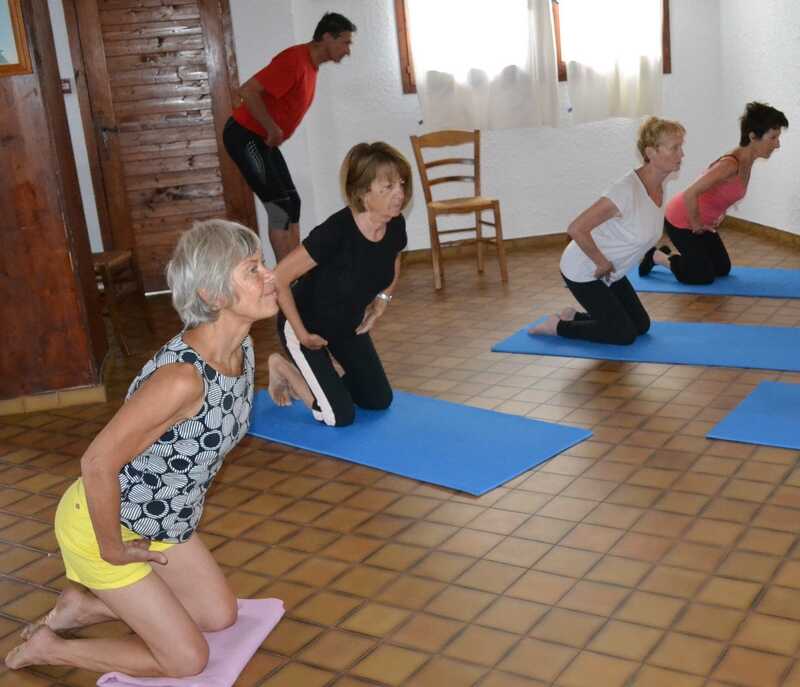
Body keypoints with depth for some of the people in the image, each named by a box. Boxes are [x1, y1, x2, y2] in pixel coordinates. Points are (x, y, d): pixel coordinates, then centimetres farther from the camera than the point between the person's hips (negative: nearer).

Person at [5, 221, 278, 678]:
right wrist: (113, 551, -19)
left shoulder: (242, 347, -9)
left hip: (160, 523, 8)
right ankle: (46, 648, 17)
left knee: (220, 616, 16)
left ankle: (84, 606, 26)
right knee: (188, 659, 2)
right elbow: (98, 462, -32)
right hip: (102, 525, -8)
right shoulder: (183, 376, -36)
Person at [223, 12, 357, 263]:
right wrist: (273, 130, -22)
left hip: (263, 140, 10)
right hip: (244, 136, -10)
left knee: (291, 203, 7)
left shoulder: (311, 64, 10)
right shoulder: (295, 60, -21)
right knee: (280, 206, -10)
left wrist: (276, 132, 10)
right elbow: (249, 91, -28)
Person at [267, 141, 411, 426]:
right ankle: (282, 368, 15)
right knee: (340, 415, -6)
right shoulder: (336, 232, -35)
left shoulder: (395, 226, -15)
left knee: (380, 400, 9)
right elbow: (279, 279, -28)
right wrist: (301, 333, -20)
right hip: (308, 323, -7)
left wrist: (381, 302, 1)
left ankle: (319, 378, 29)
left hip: (349, 323, 7)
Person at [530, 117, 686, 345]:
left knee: (641, 325, 12)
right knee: (624, 334, -4)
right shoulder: (627, 190, -31)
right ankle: (558, 326, 11)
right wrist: (602, 263, -21)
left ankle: (573, 316, 25)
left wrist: (608, 264, 11)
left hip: (610, 272, 8)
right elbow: (576, 229, -33)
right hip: (583, 271, -8)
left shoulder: (658, 188, -4)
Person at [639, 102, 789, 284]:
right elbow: (690, 194, -36)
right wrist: (696, 226, -21)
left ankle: (668, 254, 26)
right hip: (680, 220, -9)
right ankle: (655, 256, 12)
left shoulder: (747, 160, -3)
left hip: (702, 220, 9)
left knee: (723, 269, 16)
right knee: (705, 276, -1)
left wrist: (720, 213, 10)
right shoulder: (731, 164, -32)